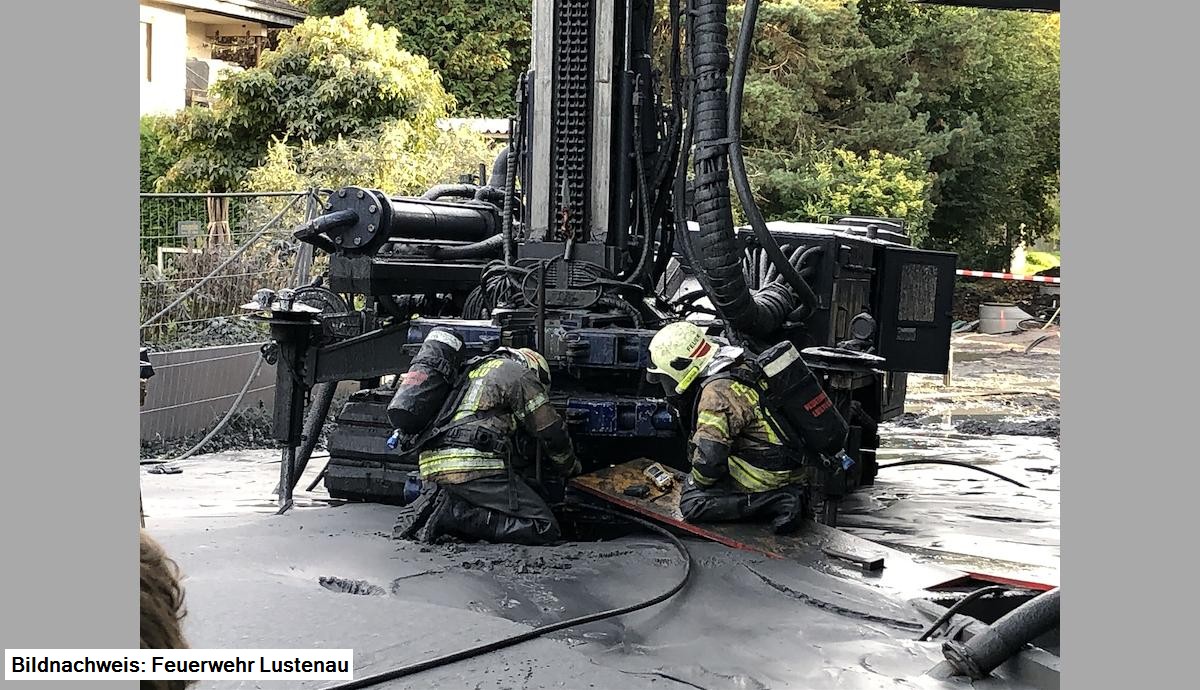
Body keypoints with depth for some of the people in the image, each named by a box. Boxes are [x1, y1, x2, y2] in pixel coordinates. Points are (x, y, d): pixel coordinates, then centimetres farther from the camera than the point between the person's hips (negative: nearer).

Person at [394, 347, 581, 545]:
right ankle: (458, 514, -19)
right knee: (545, 529, -8)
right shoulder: (518, 373, 7)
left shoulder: (472, 369, 32)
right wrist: (571, 467, 26)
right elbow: (551, 432, 8)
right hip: (475, 466, -9)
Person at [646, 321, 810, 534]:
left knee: (692, 503, -15)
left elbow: (708, 459, -25)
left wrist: (695, 482, -4)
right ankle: (786, 498, 7)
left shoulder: (717, 393, -21)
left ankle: (779, 502, -15)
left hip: (770, 482, -10)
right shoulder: (741, 371, 12)